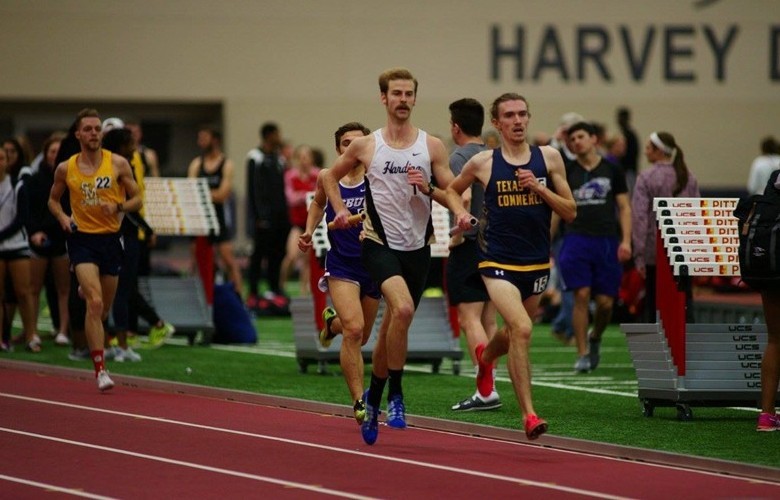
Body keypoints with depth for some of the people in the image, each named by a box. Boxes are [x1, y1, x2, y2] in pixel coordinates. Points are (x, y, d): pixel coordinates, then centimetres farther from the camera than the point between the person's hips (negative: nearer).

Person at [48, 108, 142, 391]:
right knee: (95, 303, -19)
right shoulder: (65, 169, 0)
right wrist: (62, 217, -5)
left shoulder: (118, 164, -1)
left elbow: (137, 200, 3)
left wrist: (119, 207, -17)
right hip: (82, 239, -2)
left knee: (104, 309, 15)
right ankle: (100, 370, -19)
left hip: (110, 239, 2)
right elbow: (53, 199, 16)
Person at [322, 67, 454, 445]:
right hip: (379, 243, -3)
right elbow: (330, 176, 17)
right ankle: (395, 393, -18)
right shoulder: (366, 146, 1)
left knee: (393, 328, 11)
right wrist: (340, 211, 5)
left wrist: (429, 189, -15)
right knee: (402, 308, -28)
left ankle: (373, 397, 31)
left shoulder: (432, 146, 3)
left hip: (417, 248, 3)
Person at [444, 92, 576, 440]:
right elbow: (452, 190, 18)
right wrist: (461, 213, -1)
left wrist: (538, 188, -12)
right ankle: (528, 414, -20)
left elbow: (570, 212, 2)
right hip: (498, 263, -4)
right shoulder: (483, 163, -1)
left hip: (537, 263, 4)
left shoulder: (548, 158, 2)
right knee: (521, 329, -24)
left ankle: (486, 355, 58)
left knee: (515, 332, 21)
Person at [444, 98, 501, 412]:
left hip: (471, 246, -8)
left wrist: (458, 236, -15)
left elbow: (464, 198, -25)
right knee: (489, 320, 11)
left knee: (470, 319, -8)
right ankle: (488, 386, 11)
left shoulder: (459, 157, -10)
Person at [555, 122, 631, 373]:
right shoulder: (567, 171, 8)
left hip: (607, 241, 1)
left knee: (605, 302, -1)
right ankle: (582, 354, -4)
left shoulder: (612, 170, 8)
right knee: (582, 296, -11)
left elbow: (624, 207, 9)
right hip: (576, 240, -1)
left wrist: (625, 240, -2)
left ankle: (595, 337, 30)